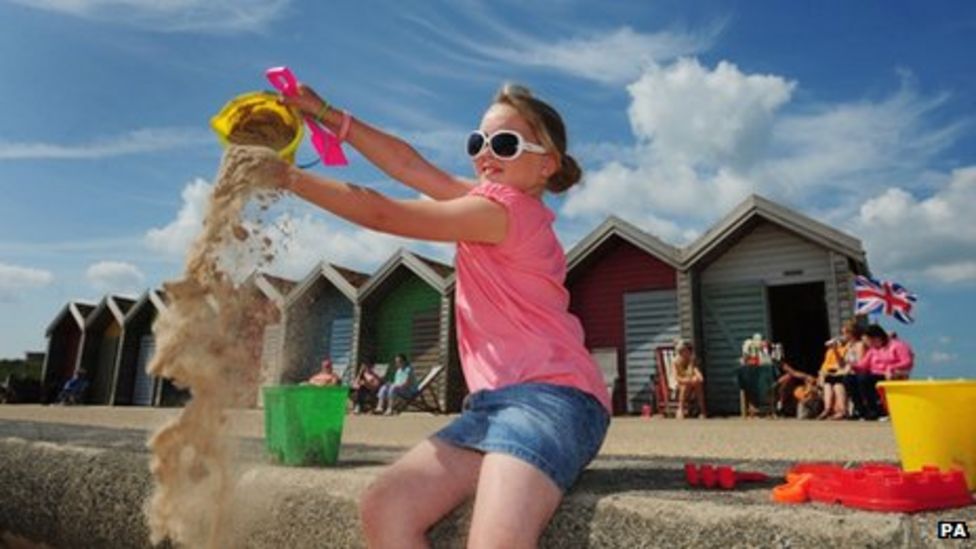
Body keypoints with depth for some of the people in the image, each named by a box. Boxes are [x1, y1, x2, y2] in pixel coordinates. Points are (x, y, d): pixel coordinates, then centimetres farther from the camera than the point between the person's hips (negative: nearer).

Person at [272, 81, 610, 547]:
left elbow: (383, 215, -10)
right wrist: (326, 115, 16)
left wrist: (288, 176, -2)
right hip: (497, 400, 8)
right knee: (383, 507, -11)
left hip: (548, 395, -8)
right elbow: (409, 165, 17)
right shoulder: (502, 199, 20)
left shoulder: (505, 208, -8)